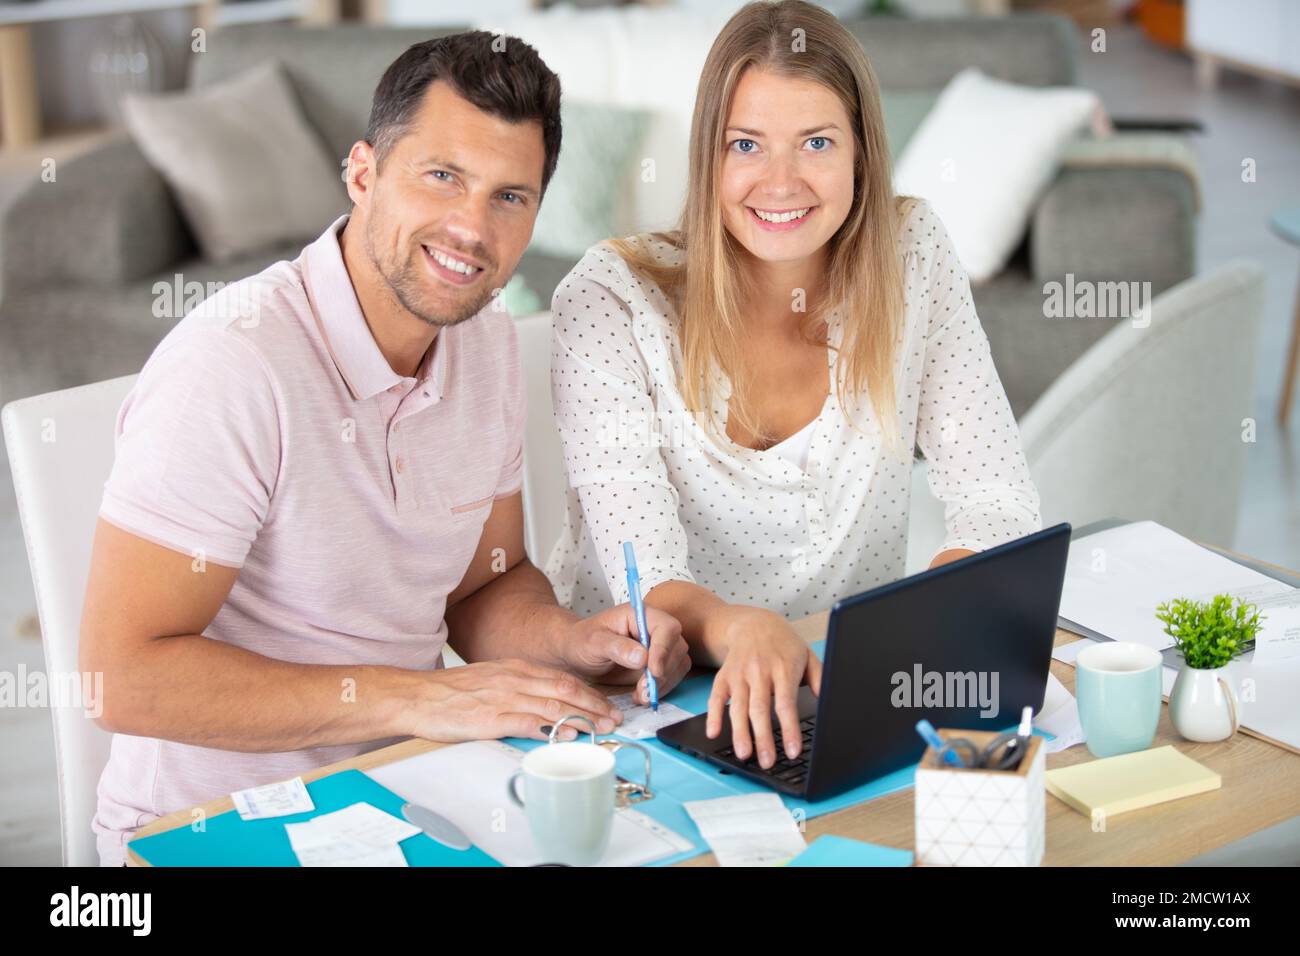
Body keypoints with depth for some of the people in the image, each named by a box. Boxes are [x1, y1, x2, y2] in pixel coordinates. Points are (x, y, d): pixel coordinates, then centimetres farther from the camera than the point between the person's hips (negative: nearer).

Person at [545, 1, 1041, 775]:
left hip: (851, 696, 4)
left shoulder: (912, 253, -3)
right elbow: (644, 578, -19)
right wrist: (738, 629, -42)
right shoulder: (615, 300, -13)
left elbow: (1003, 510, -3)